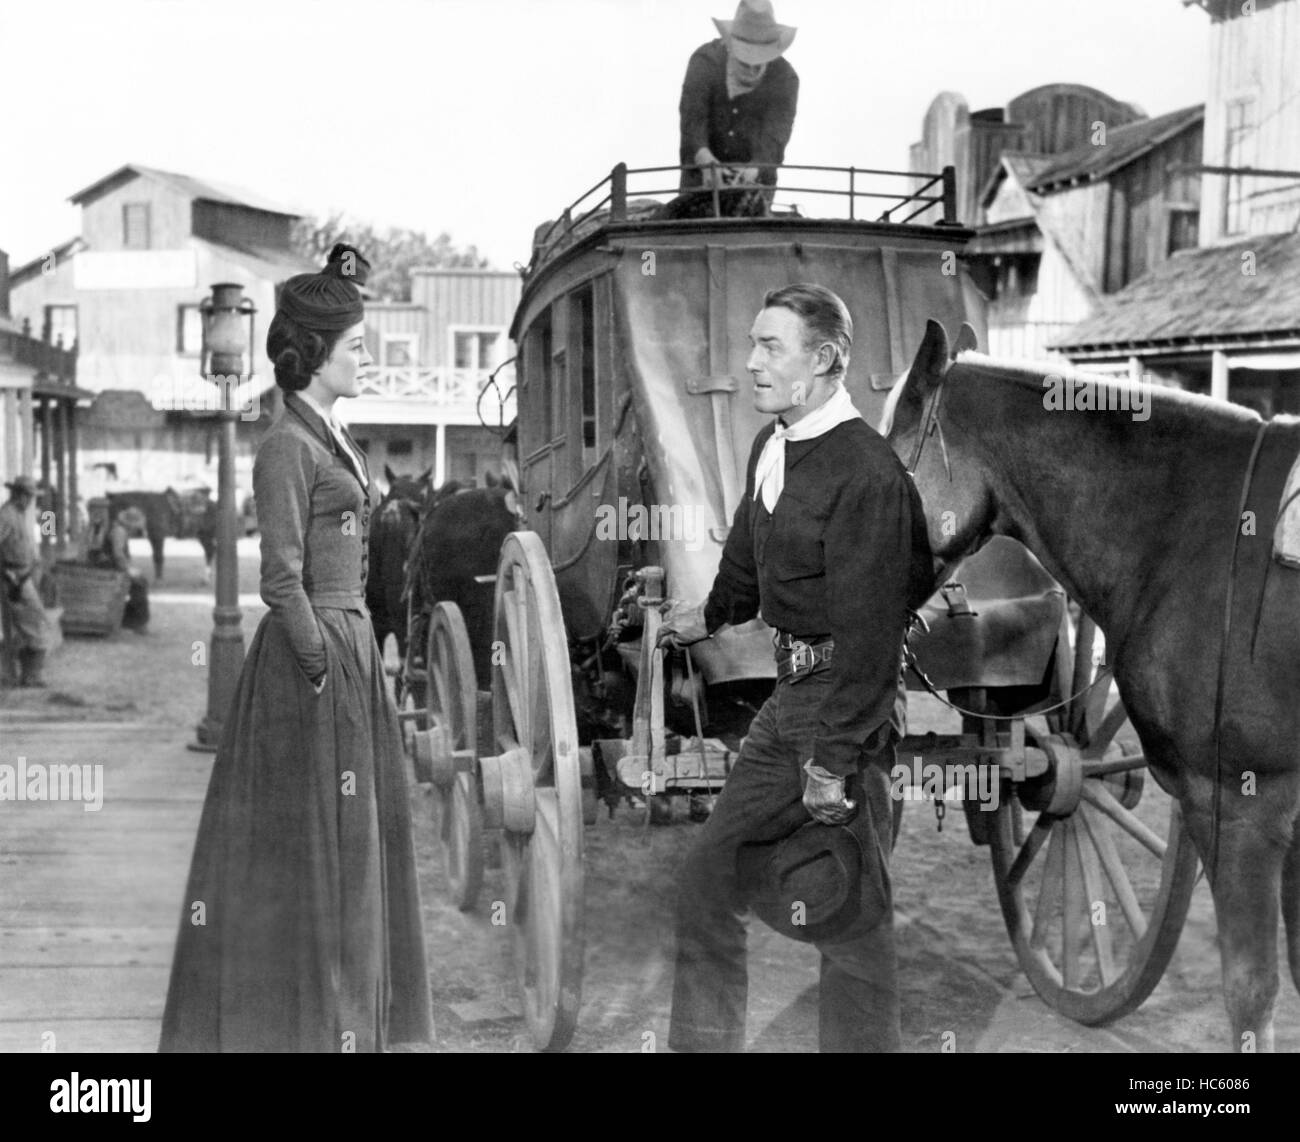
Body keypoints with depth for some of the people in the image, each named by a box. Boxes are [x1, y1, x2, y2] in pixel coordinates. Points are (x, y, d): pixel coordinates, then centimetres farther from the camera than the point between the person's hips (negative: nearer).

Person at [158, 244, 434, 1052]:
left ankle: (349, 1015, 26)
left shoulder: (334, 439, 14)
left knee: (351, 838, 14)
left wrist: (358, 654, 14)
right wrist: (322, 666, -15)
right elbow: (282, 581, -18)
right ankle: (306, 1022, 12)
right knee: (312, 842, -1)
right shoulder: (288, 446, -14)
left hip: (351, 650, 9)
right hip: (311, 659, -9)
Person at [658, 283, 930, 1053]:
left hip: (851, 699, -8)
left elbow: (866, 629, -21)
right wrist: (711, 615, 42)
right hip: (789, 690, 9)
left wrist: (833, 760, -22)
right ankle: (703, 1040, 27)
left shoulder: (867, 473, -19)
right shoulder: (771, 448, 6)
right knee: (708, 879, 12)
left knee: (851, 916, 0)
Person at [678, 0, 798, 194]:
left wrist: (753, 169, -45)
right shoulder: (705, 60, -12)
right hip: (701, 174, 1)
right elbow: (692, 118, -24)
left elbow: (775, 136, -24)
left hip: (755, 178, 0)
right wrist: (705, 160, -44)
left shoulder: (784, 79, -13)